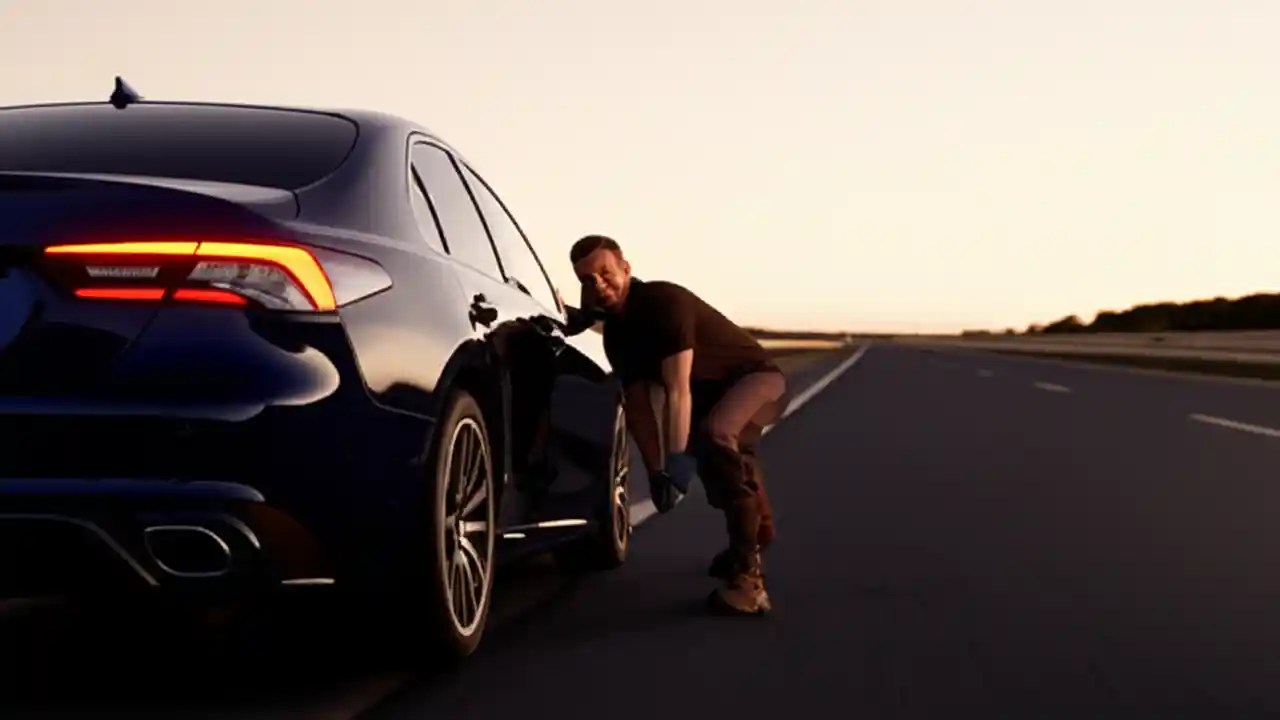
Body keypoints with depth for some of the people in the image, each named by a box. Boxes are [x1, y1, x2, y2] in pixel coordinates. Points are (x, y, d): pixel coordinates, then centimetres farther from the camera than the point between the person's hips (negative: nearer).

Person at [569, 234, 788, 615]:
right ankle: (756, 532, 58)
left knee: (716, 434, -37)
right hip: (710, 392, 9)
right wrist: (655, 471, -10)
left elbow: (678, 389, -34)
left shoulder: (665, 301, -27)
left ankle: (747, 574, -35)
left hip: (754, 376, -9)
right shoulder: (615, 333, -2)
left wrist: (678, 460, -39)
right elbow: (637, 407, -1)